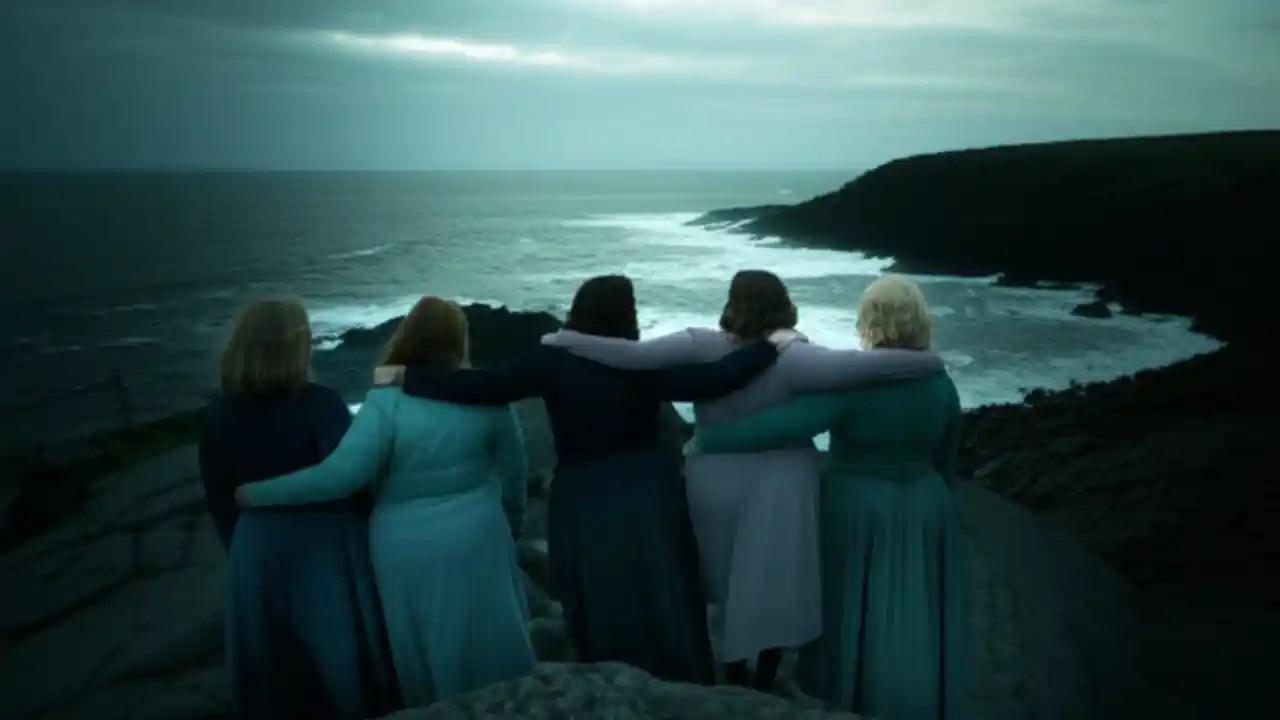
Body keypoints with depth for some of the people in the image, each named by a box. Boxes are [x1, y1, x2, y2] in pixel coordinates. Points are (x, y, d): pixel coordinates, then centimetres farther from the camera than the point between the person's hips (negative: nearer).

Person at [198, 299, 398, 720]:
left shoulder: (218, 416, -3)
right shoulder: (318, 403, -17)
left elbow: (219, 500, 5)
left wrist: (240, 549, 18)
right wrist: (368, 527, -7)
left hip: (257, 548, 4)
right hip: (326, 544, -4)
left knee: (273, 676, 18)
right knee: (344, 665, 14)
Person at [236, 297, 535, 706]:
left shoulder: (386, 402, -16)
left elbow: (341, 474, -22)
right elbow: (512, 470, 2)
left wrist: (258, 494, -11)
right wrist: (512, 523, 20)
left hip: (407, 554, -1)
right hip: (475, 543, 2)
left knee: (426, 664, 17)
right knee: (487, 648, 19)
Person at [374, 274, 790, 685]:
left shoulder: (552, 362, -9)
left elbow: (475, 388, -12)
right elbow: (709, 382, -21)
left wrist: (405, 377, -2)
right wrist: (769, 346, -13)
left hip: (585, 505, 1)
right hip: (649, 497, 0)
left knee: (603, 619, 14)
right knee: (667, 610, 13)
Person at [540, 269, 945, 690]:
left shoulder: (701, 347, -16)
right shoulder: (789, 359, -21)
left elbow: (633, 354, -20)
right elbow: (857, 366, -30)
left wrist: (563, 339, -10)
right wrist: (930, 363, -17)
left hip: (718, 483, 3)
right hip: (779, 488, -3)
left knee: (736, 579, 23)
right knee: (772, 586, 13)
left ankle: (735, 674, 35)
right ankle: (764, 679, 25)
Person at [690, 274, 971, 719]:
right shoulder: (941, 385, -5)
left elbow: (778, 427, -29)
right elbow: (947, 463, 6)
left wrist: (705, 439, -19)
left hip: (856, 512, -4)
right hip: (924, 510, 4)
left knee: (853, 617, 12)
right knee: (915, 621, 16)